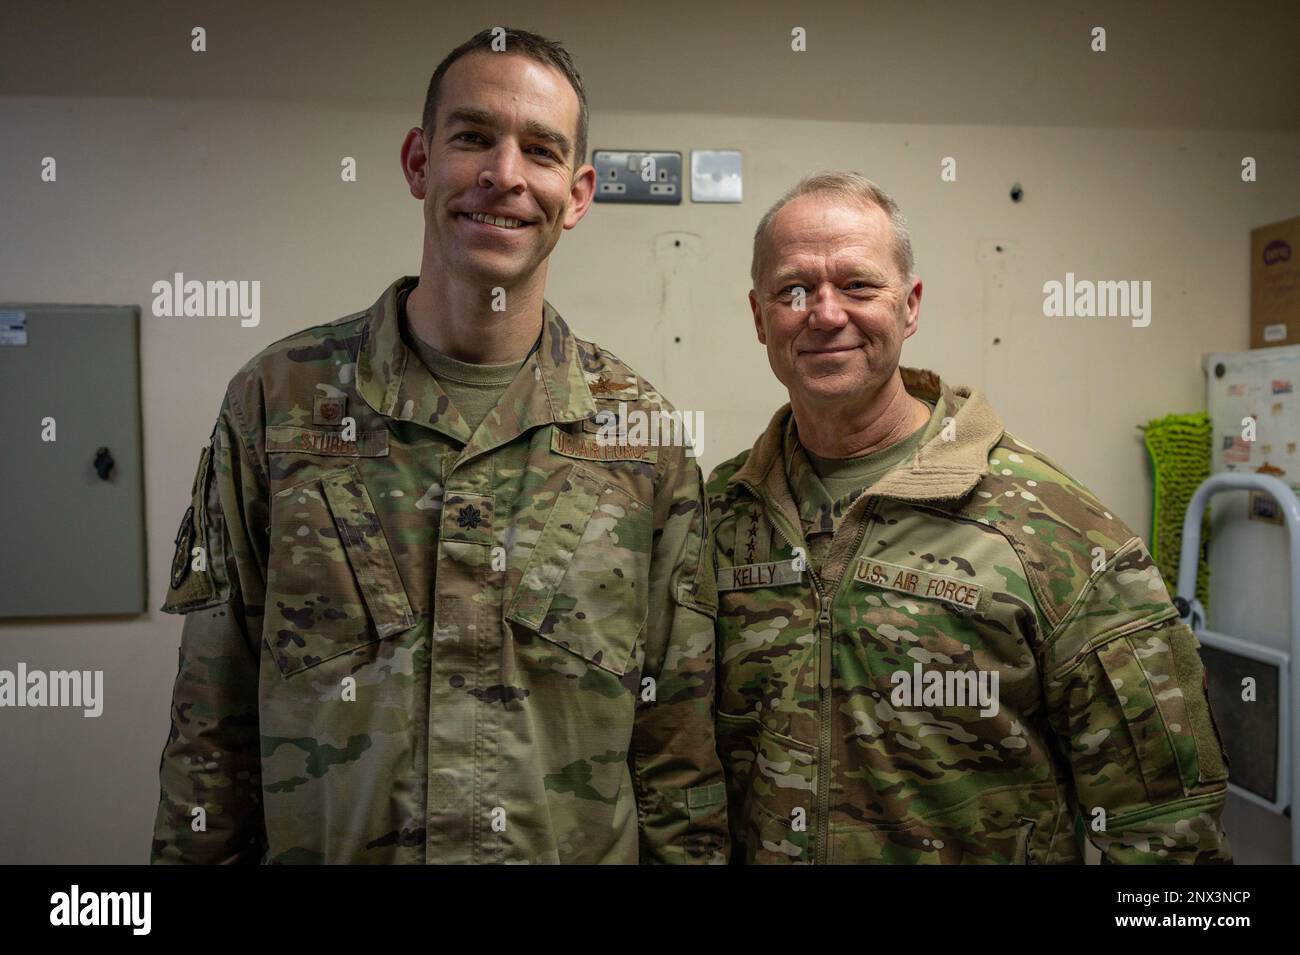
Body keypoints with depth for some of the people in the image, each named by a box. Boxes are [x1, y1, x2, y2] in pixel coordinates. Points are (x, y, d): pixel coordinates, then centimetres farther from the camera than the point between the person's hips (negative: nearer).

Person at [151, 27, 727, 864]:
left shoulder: (646, 435, -7)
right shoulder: (276, 400, -8)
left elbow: (678, 748, -4)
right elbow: (215, 720, -3)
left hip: (583, 845, 1)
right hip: (319, 846, 0)